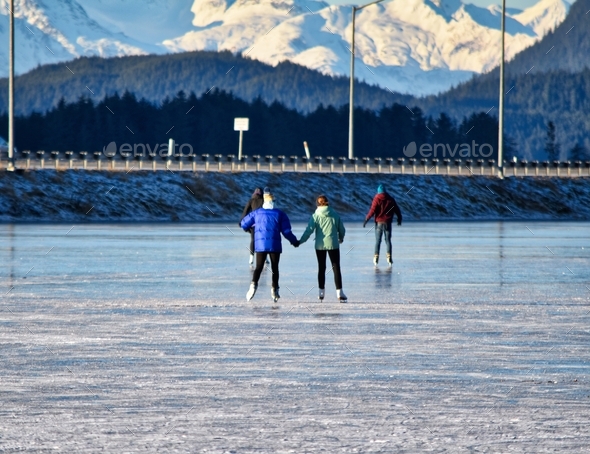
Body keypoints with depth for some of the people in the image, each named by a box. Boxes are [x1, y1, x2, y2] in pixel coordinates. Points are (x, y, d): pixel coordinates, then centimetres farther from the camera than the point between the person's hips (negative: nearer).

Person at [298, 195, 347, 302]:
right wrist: (341, 238, 27)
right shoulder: (335, 215, -1)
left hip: (320, 245, 0)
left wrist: (300, 241, -7)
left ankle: (321, 292, 15)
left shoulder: (316, 216, -6)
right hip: (333, 245, 0)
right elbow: (341, 229, 7)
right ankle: (339, 293, -7)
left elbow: (309, 230, -12)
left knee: (321, 268, 13)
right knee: (336, 267, 2)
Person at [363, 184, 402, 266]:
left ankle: (376, 257, 2)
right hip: (388, 222, 3)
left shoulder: (377, 199, -7)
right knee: (388, 240, 6)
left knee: (378, 240, 4)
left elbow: (372, 210, -14)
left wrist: (366, 220, -10)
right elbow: (397, 210, 9)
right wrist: (399, 219, 24)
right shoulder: (391, 199, 5)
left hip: (379, 222, -3)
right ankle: (389, 258, -2)